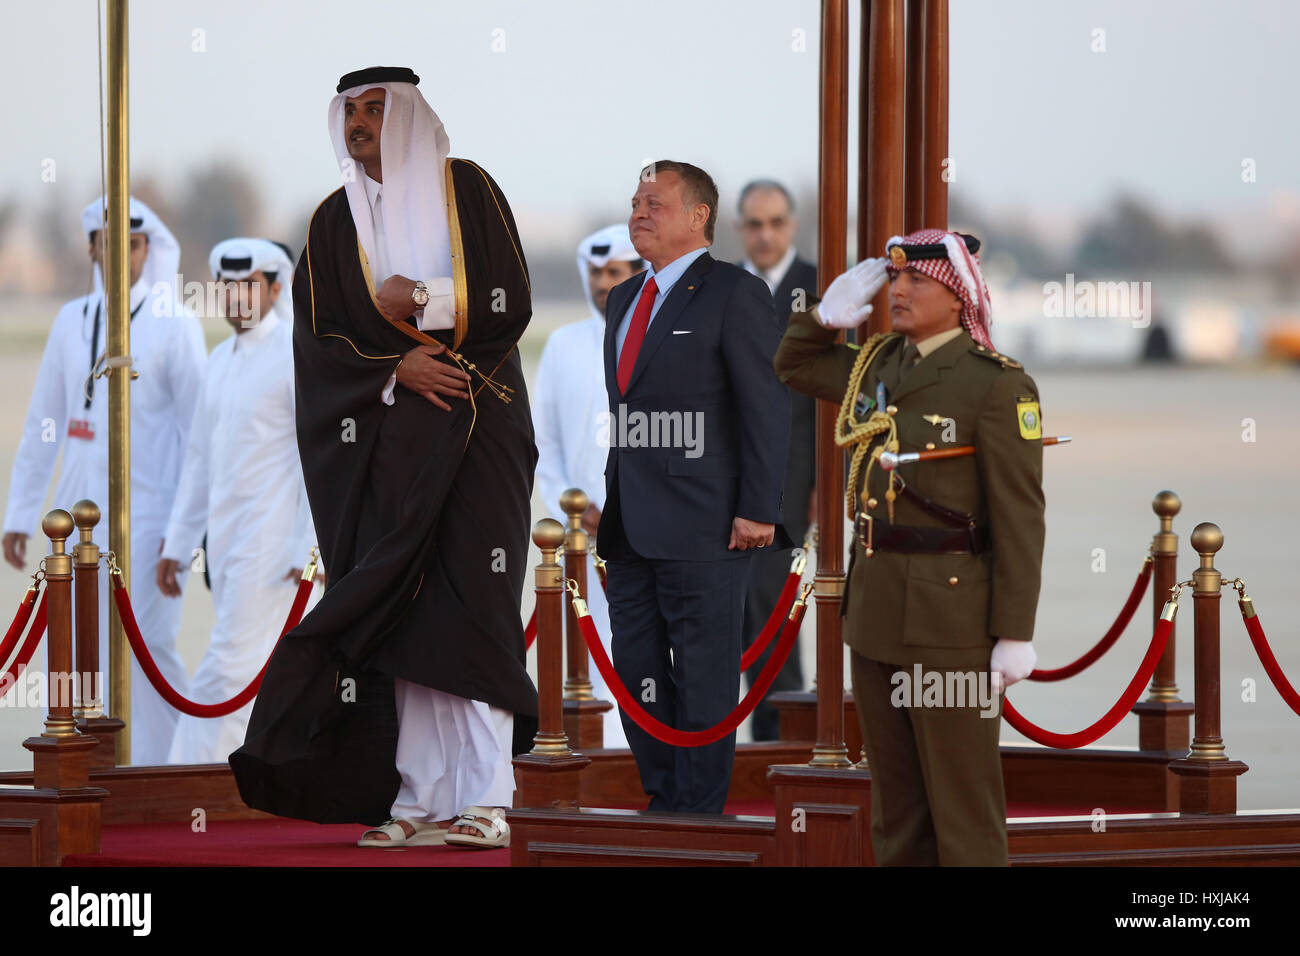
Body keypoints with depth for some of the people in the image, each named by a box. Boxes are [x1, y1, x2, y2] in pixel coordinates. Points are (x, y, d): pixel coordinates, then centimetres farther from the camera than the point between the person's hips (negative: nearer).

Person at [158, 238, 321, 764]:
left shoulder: (297, 356, -10)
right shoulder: (222, 360, 15)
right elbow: (201, 457, 20)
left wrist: (312, 549, -20)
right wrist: (177, 544, 16)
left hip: (273, 543, -8)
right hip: (226, 540, 8)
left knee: (227, 674, -11)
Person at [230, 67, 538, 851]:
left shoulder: (467, 191, 4)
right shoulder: (335, 221, 10)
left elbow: (511, 302, -2)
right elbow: (320, 335, 3)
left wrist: (423, 301, -11)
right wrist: (396, 367, -11)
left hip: (476, 425, -3)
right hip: (388, 439, 3)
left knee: (471, 604, -11)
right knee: (406, 610, -4)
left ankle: (487, 799, -15)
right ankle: (423, 799, -5)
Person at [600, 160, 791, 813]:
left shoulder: (735, 294, -6)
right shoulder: (624, 299, 18)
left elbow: (768, 407, -10)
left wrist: (758, 510, -15)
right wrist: (610, 502, 15)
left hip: (702, 527, -8)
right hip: (631, 526, 8)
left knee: (703, 679, -4)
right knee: (637, 676, 11)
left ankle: (698, 815, 0)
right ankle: (662, 803, 20)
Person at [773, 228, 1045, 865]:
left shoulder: (998, 385, -12)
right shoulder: (880, 365, 9)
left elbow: (1019, 517, -13)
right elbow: (793, 367, 26)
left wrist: (1015, 636, -16)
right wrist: (833, 311, 7)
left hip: (953, 611, -7)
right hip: (876, 600, 7)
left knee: (962, 791, -1)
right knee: (896, 793, 12)